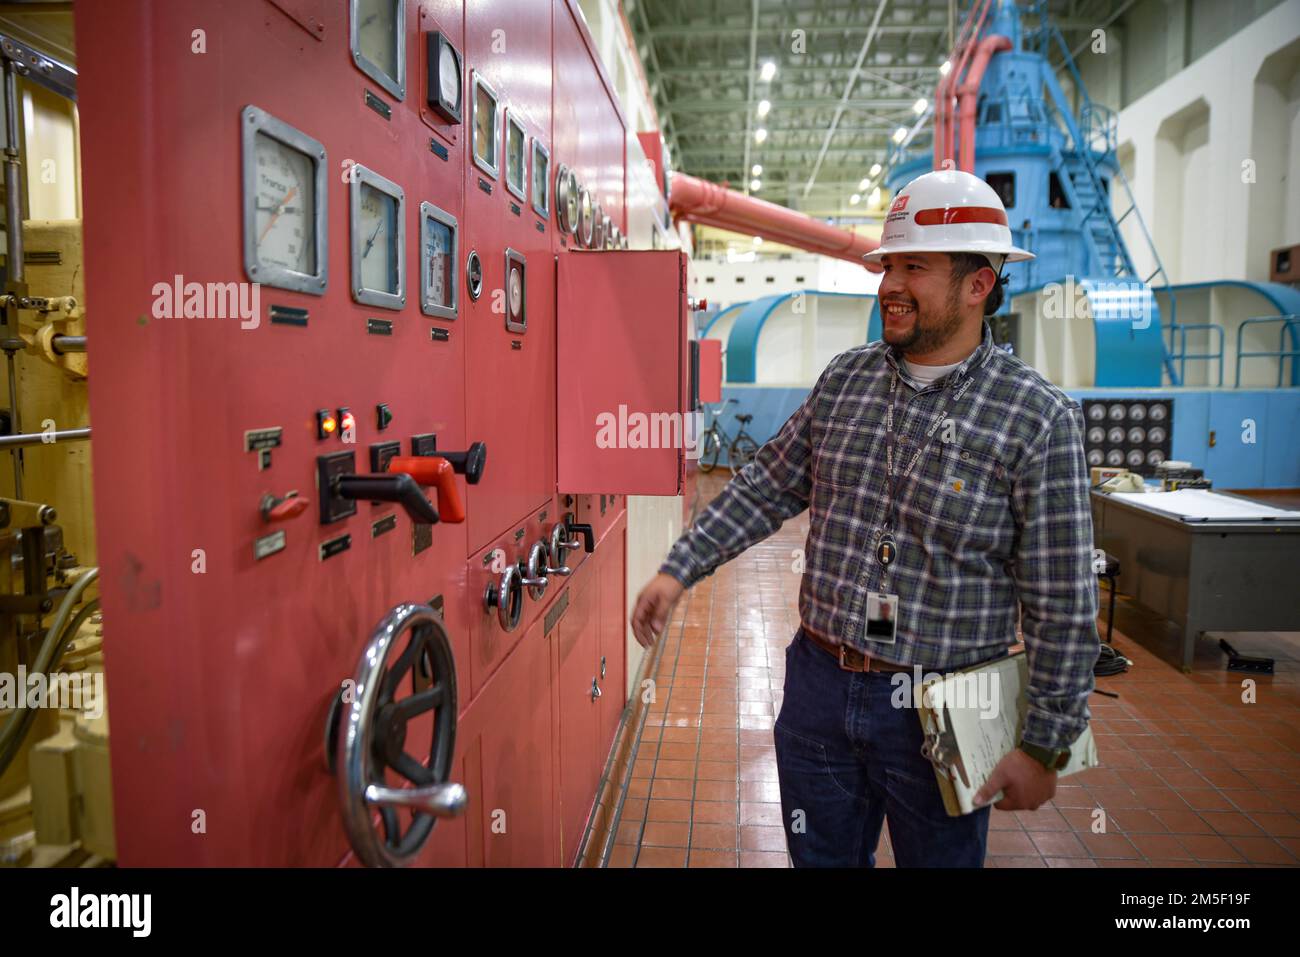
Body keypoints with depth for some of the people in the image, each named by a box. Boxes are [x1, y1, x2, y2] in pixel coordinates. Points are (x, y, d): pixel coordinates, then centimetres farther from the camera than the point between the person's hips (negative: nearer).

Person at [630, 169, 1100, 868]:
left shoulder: (1038, 417, -13)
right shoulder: (845, 379, 1)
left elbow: (1062, 605, -11)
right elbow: (768, 488, 9)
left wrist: (1045, 745, -9)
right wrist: (679, 569, 3)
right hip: (819, 685, 4)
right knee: (821, 857, 22)